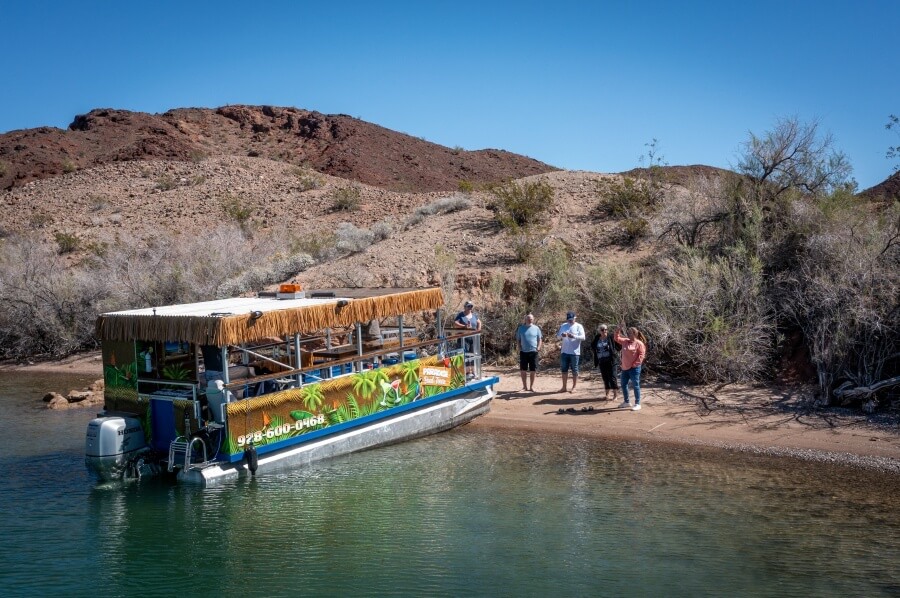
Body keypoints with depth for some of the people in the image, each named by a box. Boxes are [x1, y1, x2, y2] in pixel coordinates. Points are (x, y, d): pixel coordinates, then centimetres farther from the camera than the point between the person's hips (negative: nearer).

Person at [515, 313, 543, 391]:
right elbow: (518, 339, 8)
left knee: (533, 370, 3)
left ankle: (531, 386, 14)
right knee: (523, 370, 5)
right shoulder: (521, 328, 4)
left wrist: (539, 347, -7)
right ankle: (525, 386, 16)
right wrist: (519, 347, -6)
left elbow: (540, 339, 8)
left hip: (533, 352, 0)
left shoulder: (536, 328, 3)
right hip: (523, 352, 0)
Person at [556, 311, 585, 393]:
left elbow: (583, 337, -13)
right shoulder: (563, 326, 9)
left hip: (575, 352, -4)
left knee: (574, 370, 3)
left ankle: (574, 387, 10)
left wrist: (574, 336, -29)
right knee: (564, 369, 8)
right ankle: (564, 387, 16)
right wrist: (561, 335, -16)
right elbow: (557, 336, 8)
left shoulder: (579, 326, -3)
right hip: (564, 352, 4)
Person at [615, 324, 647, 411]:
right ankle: (626, 402, 27)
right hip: (625, 368, 8)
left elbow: (641, 355, -14)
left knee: (635, 386, -3)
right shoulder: (625, 341, 10)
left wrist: (635, 364, -17)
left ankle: (637, 404, 3)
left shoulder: (639, 343, -11)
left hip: (634, 368, -8)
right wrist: (618, 329, 5)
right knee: (624, 385, 14)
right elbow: (617, 338, 18)